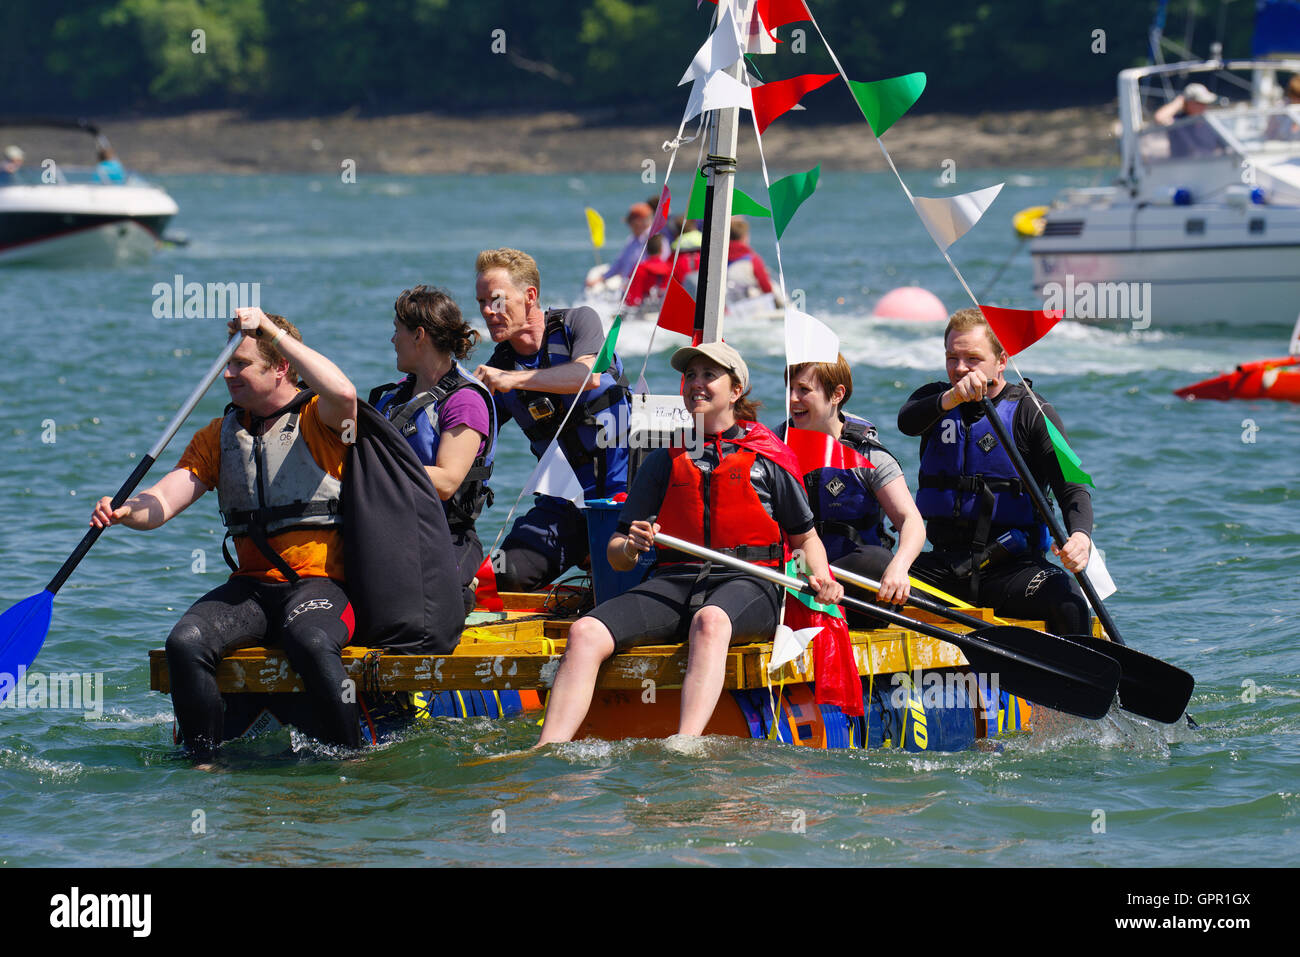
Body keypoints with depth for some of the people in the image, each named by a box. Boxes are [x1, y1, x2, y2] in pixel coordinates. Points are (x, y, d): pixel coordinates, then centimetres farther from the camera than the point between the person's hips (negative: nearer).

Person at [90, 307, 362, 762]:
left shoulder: (318, 419, 1)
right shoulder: (219, 436, 18)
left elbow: (343, 394, -25)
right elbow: (164, 500, 8)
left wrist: (271, 330, -20)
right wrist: (126, 511, -17)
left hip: (322, 583, -5)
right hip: (251, 585, 5)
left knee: (309, 641, -38)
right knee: (185, 642, -24)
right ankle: (205, 761, -12)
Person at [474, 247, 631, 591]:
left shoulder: (578, 322, -2)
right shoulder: (498, 366, 9)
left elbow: (589, 375, -23)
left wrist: (513, 380, -27)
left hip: (623, 487, -4)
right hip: (563, 503, 4)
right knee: (505, 577, -14)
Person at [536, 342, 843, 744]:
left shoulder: (768, 457, 13)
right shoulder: (664, 461, 20)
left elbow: (805, 536, 20)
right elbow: (616, 557, 18)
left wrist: (821, 579, -2)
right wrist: (631, 547, -6)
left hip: (748, 585, -3)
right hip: (673, 581, 4)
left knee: (709, 622, -42)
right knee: (585, 632, -26)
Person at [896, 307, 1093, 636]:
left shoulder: (1031, 412, 1)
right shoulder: (934, 399, 11)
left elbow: (1070, 486, -9)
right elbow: (907, 421, -14)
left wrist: (1080, 535, -31)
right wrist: (953, 398, -35)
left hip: (1010, 566, -3)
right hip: (941, 565, 3)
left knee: (1067, 601, -31)